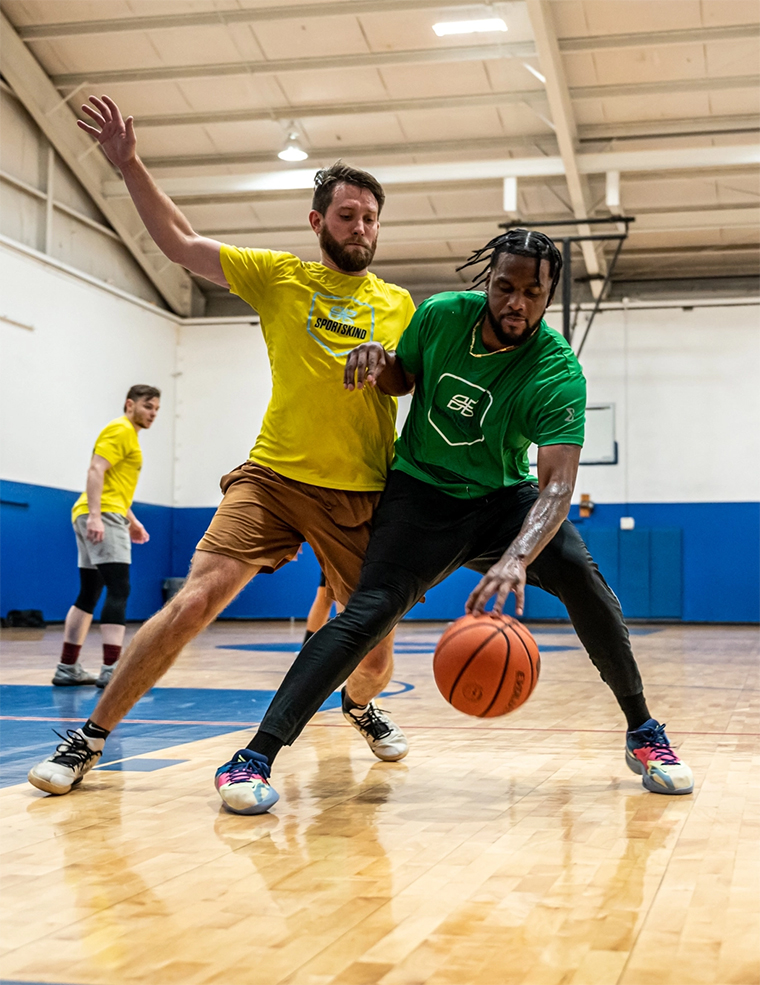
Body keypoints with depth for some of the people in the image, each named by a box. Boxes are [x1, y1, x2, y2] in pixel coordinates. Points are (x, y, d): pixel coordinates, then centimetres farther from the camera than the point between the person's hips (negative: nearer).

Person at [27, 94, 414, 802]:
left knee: (375, 649, 4)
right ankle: (90, 737, -2)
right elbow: (181, 244, 2)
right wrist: (130, 167, -7)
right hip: (273, 476, -2)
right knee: (195, 600, -17)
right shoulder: (278, 276, 6)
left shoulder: (398, 306, 11)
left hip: (362, 493, 2)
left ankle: (360, 705, 43)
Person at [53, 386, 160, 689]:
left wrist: (131, 521, 29)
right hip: (103, 516, -11)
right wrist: (95, 515, -27)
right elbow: (96, 471, -18)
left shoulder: (129, 435, 24)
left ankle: (67, 669, 15)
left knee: (88, 595, 12)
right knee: (118, 590, -18)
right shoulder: (120, 430, -6)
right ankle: (111, 670, -25)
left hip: (103, 517, 11)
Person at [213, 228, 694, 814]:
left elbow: (557, 484, -32)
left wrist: (516, 558, -51)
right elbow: (403, 378, 9)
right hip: (422, 490, 0)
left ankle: (643, 732, -5)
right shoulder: (441, 315, -13)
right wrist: (375, 364, -17)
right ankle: (257, 755, -25)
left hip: (502, 496, 0)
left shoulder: (558, 373, -22)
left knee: (579, 572, -24)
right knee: (372, 610, -21)